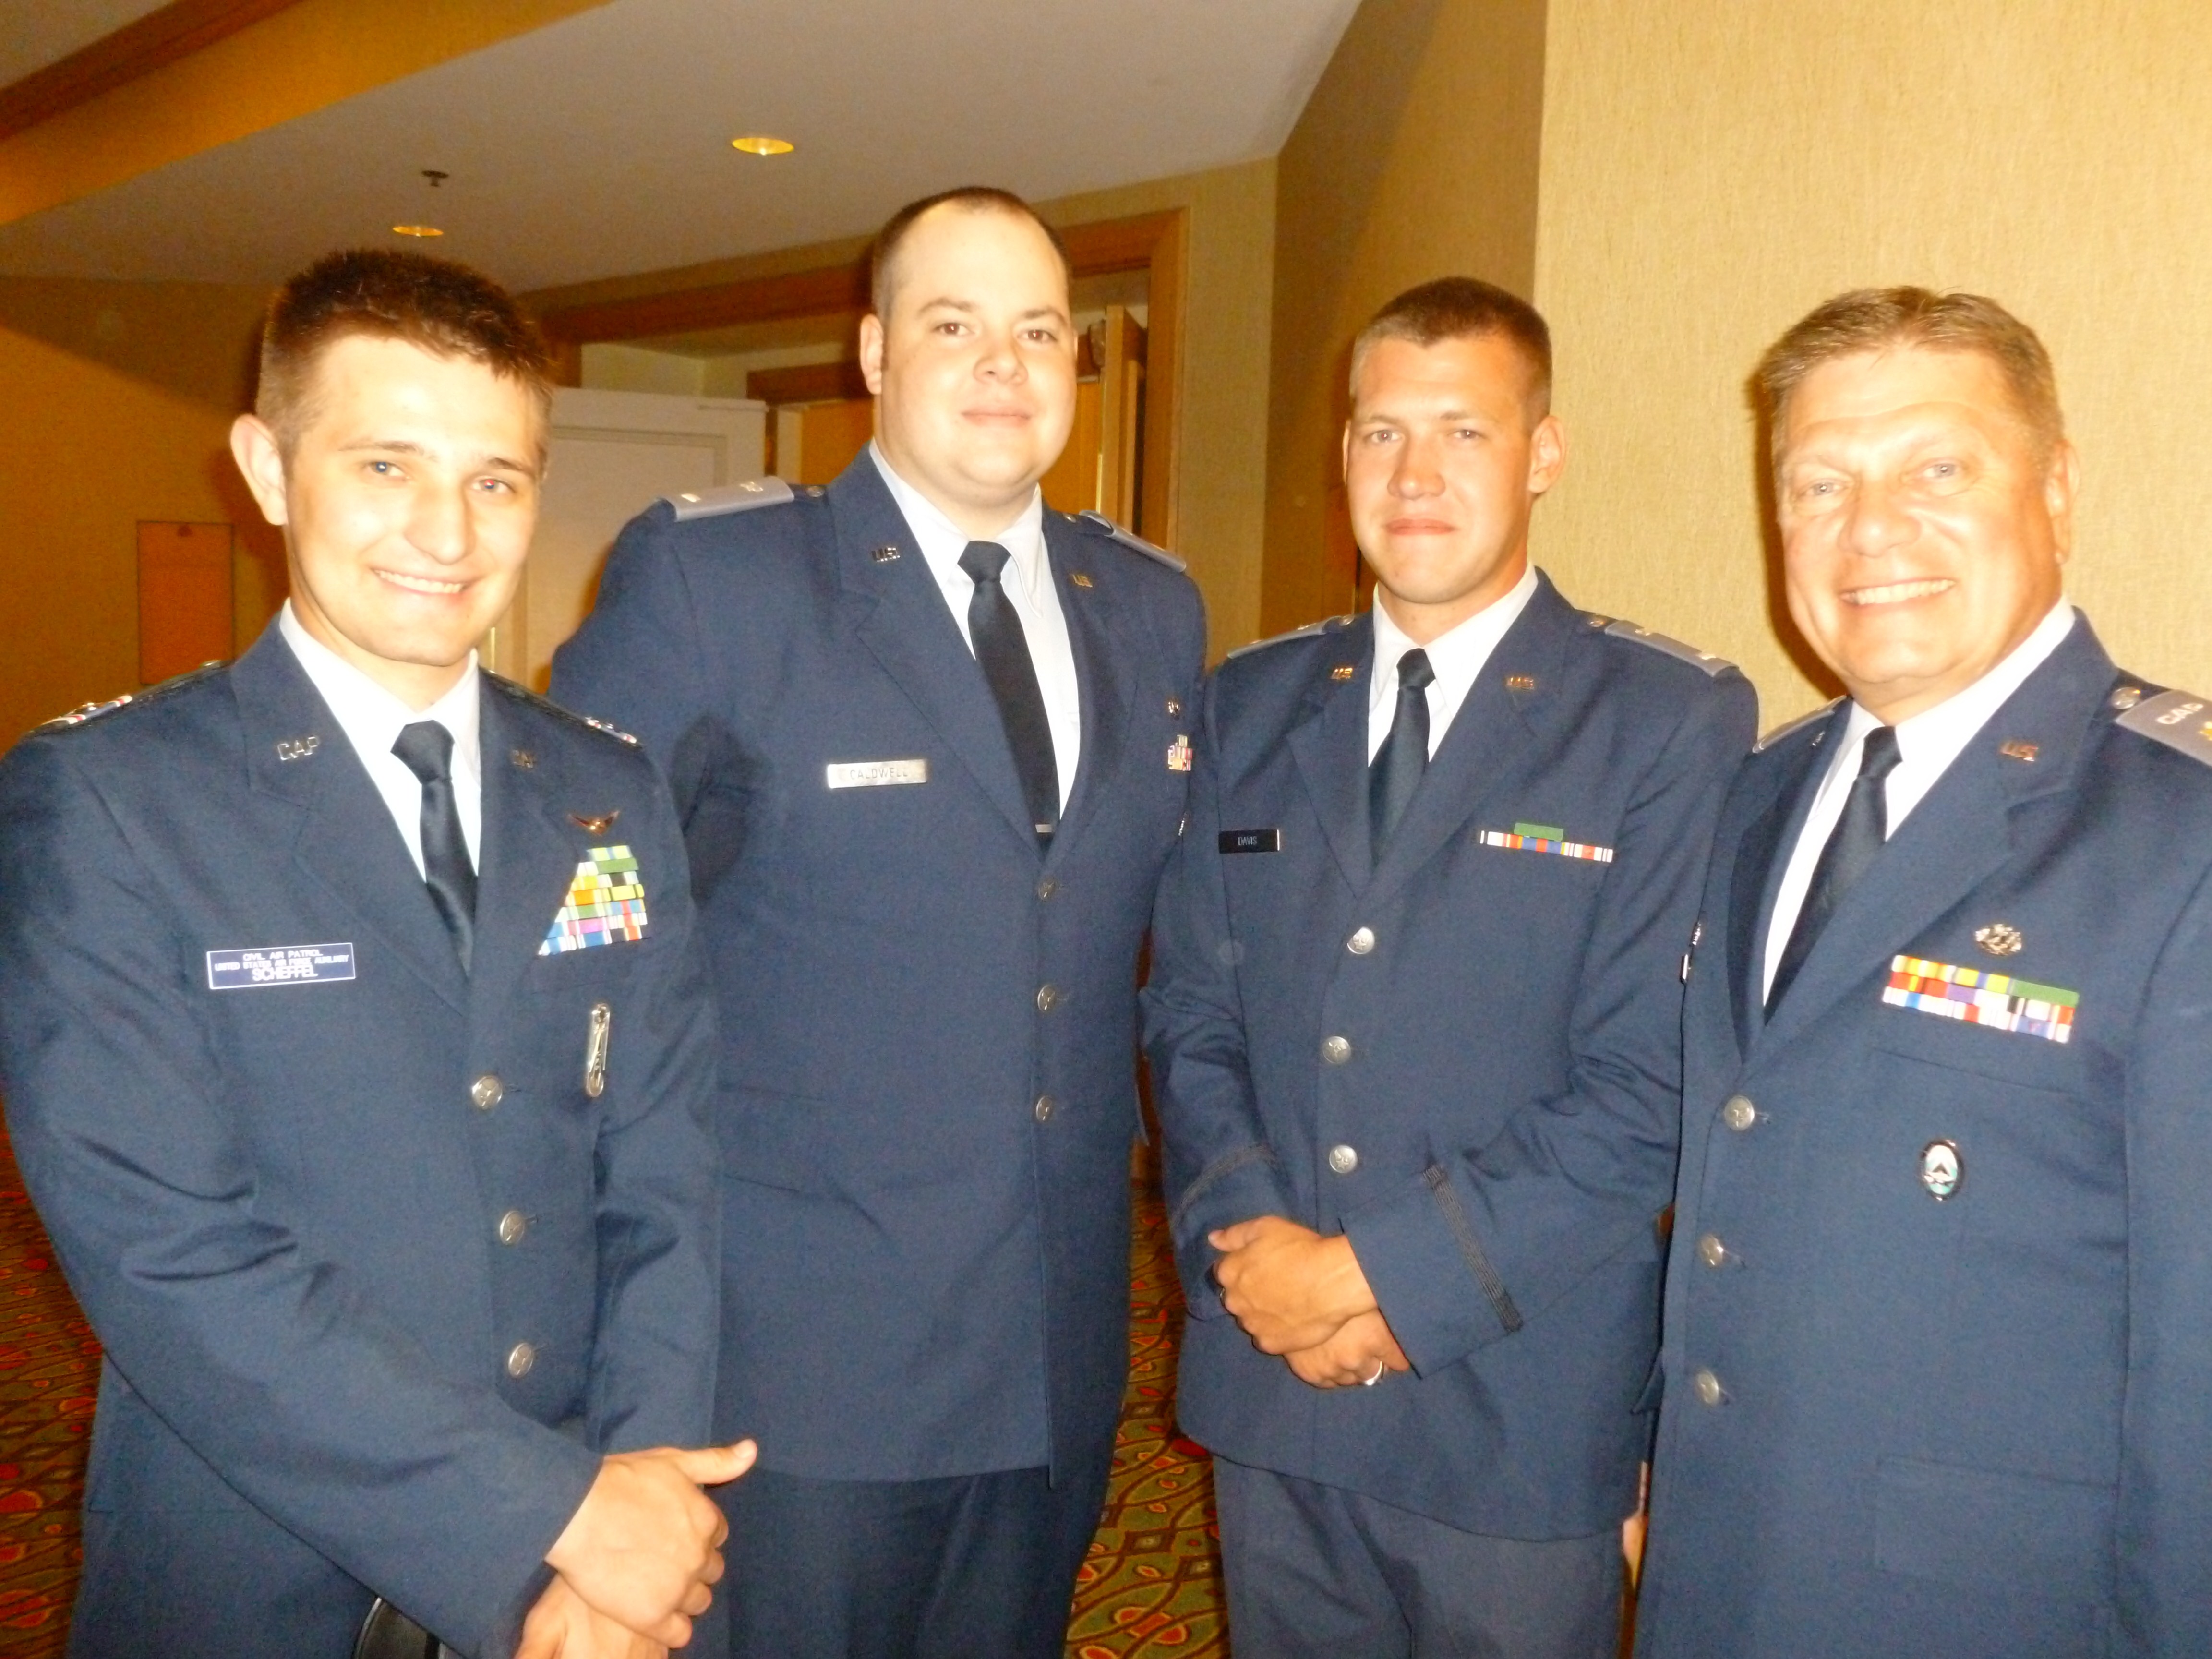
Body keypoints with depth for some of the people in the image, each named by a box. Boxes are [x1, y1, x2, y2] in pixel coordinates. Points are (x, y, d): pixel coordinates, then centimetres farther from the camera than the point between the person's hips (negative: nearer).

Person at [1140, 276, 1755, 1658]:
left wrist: (1387, 1272, -15)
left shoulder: (1676, 722, -8)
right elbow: (1190, 1010, 5)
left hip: (1517, 1411, -3)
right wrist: (1251, 1237, -10)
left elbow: (1650, 1087, -13)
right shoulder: (1251, 705, 6)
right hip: (1265, 1381, 4)